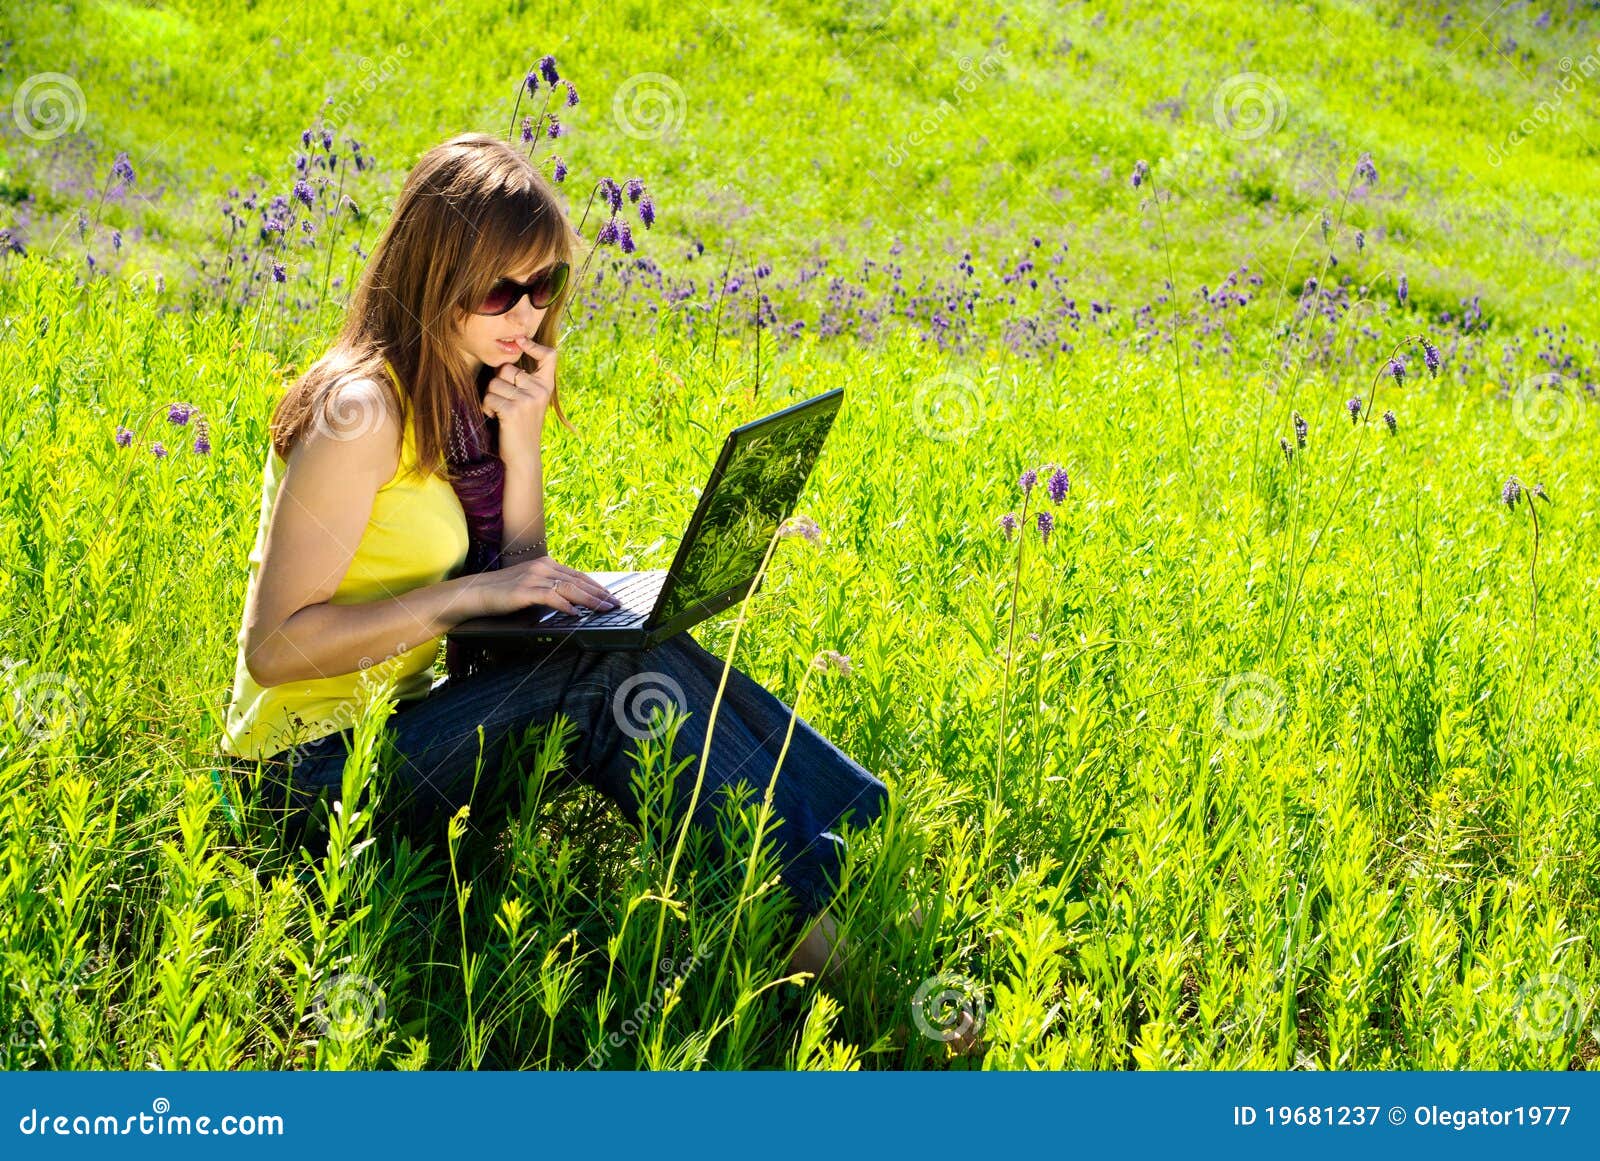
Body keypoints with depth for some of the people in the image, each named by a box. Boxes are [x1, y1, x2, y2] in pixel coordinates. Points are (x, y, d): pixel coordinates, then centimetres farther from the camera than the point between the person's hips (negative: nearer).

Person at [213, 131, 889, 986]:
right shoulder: (363, 408, -20)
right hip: (314, 768, -8)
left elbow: (519, 584, 6)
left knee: (623, 643, -12)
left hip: (397, 722, 8)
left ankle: (848, 841, -14)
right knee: (610, 666, -23)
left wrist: (521, 446, -7)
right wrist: (472, 595, -26)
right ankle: (803, 900, -20)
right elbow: (276, 644, -23)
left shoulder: (465, 397, 6)